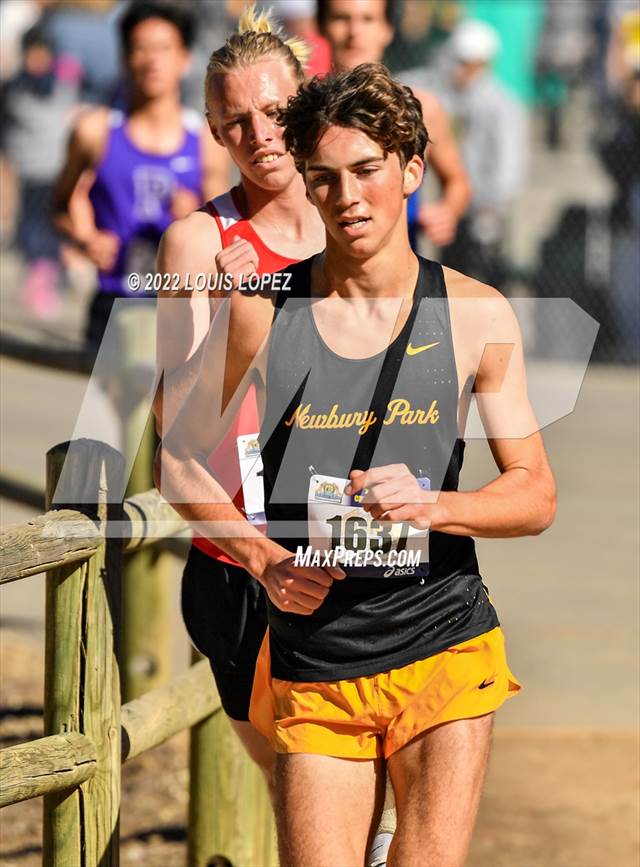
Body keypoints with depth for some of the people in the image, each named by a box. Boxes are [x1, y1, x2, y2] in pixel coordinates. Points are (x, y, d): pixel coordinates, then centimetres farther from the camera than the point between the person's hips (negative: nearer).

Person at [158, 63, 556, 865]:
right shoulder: (261, 313, -1)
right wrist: (263, 560, -5)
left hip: (442, 648, 0)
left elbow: (535, 494, 0)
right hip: (311, 659, 0)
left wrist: (431, 504, -19)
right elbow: (179, 460, 10)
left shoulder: (475, 315, -1)